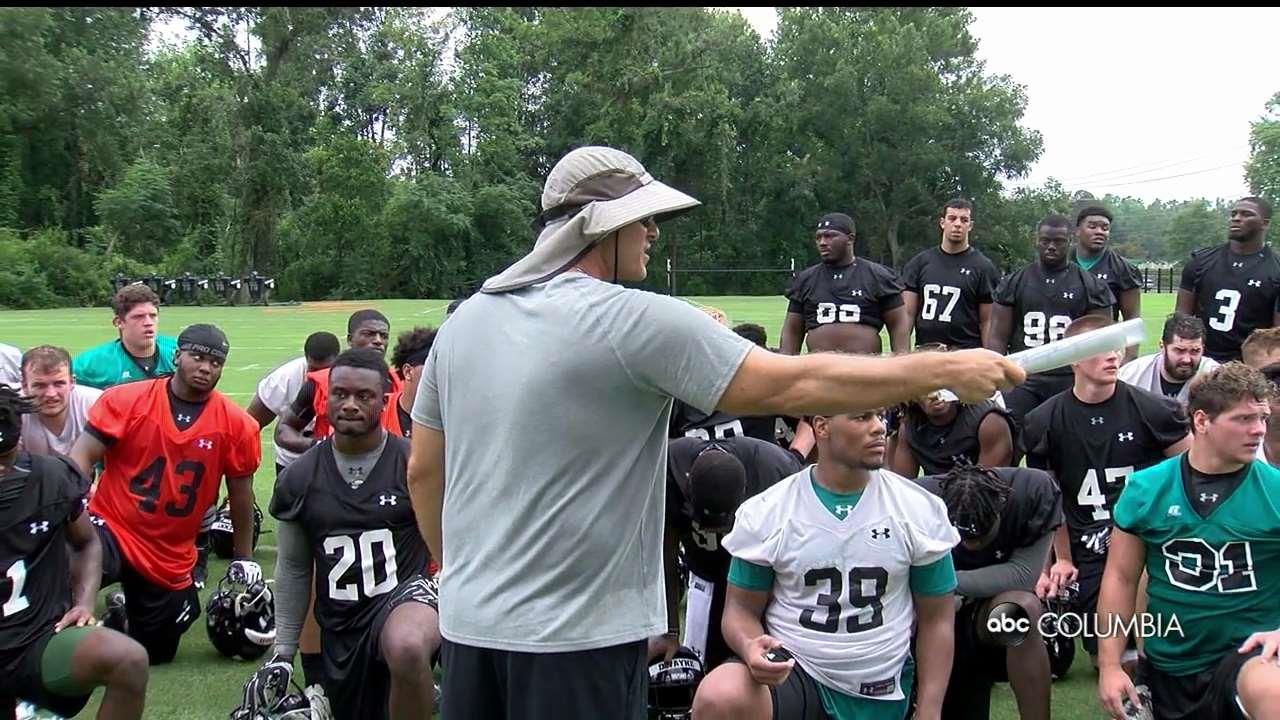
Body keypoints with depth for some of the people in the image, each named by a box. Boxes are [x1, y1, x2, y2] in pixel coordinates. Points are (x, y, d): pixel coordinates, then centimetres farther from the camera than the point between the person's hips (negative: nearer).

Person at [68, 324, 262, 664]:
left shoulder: (236, 425, -6)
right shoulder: (126, 400, -10)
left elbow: (240, 490, 5)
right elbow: (82, 457, -9)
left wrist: (244, 557, 11)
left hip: (171, 557, 3)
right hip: (111, 528, -3)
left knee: (155, 653, 17)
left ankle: (125, 611, 49)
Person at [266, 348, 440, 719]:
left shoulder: (414, 464, -7)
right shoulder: (299, 478, 3)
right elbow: (293, 569, 13)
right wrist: (283, 653, 12)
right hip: (340, 626, 5)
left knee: (407, 649, -39)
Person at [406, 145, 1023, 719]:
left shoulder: (464, 320, 6)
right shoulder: (637, 320, -15)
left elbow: (423, 470, 12)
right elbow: (794, 385, -16)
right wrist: (945, 369, -8)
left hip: (467, 620, 7)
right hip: (575, 635, -6)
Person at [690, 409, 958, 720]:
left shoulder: (920, 511, -3)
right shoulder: (765, 513, -7)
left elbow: (936, 620, 3)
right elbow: (742, 608, 0)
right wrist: (750, 647, -24)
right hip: (790, 673, -1)